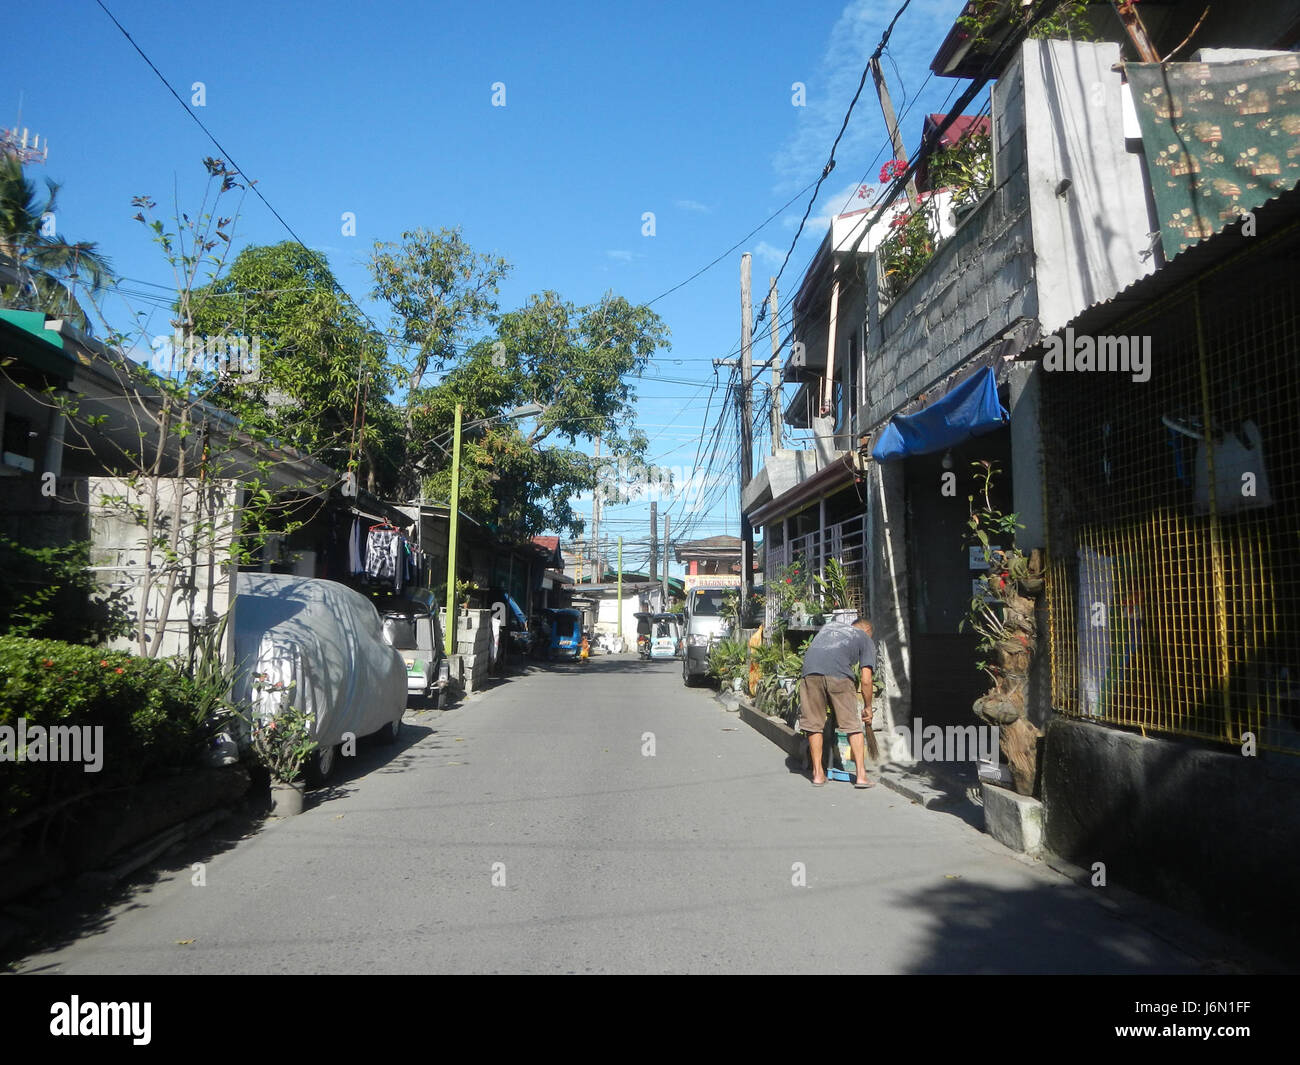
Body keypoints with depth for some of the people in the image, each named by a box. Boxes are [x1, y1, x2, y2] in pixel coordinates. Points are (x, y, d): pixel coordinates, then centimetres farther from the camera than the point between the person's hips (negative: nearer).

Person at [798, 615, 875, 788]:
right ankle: (861, 775, 10)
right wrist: (868, 707, 28)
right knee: (853, 725, 9)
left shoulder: (832, 625, 36)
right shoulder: (866, 639, 24)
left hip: (810, 671, 3)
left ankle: (818, 774, 18)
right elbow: (866, 680, 16)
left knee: (814, 724, 13)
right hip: (838, 674, -3)